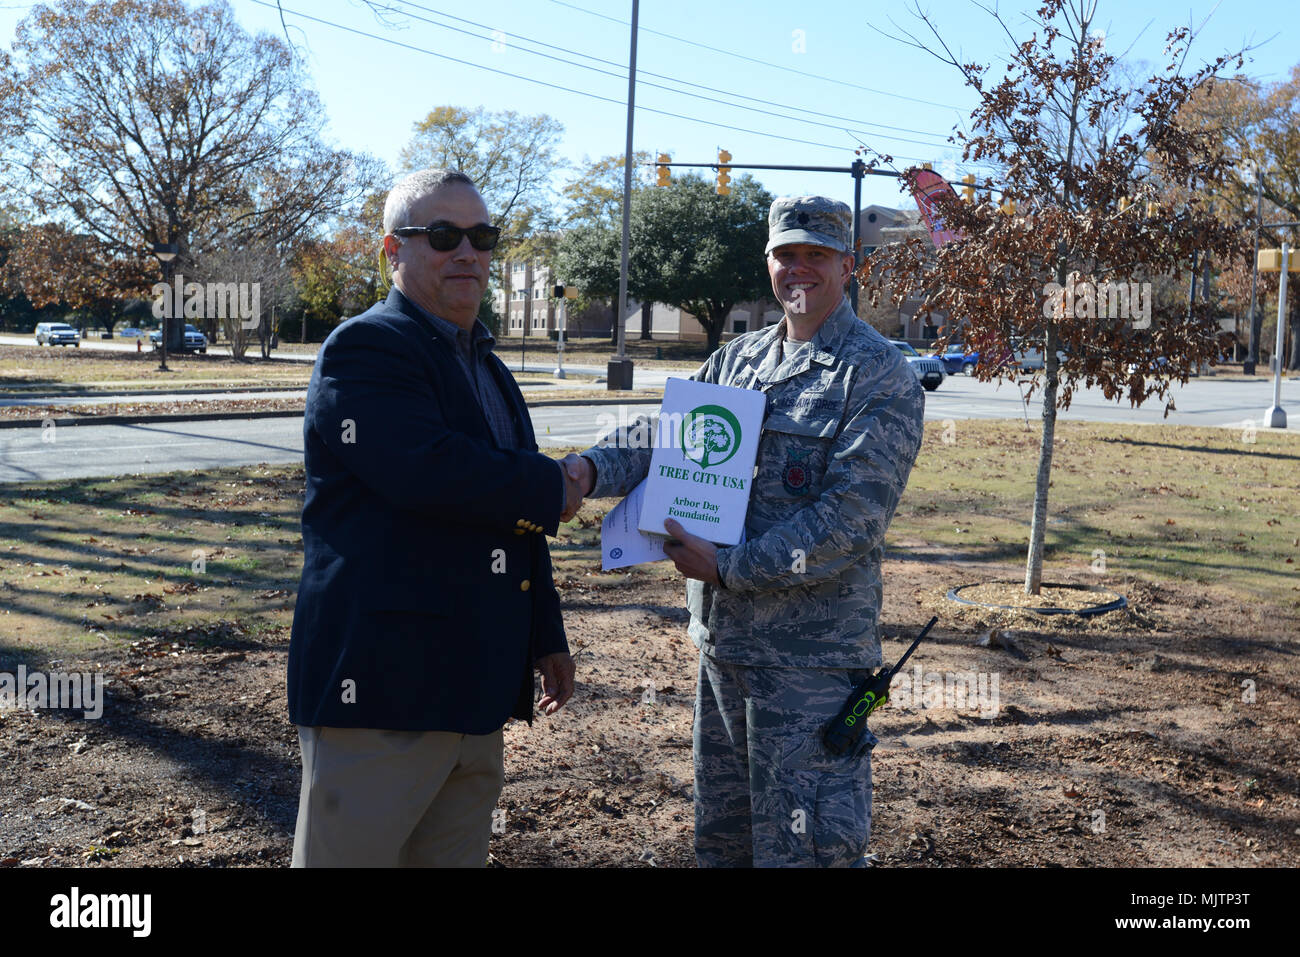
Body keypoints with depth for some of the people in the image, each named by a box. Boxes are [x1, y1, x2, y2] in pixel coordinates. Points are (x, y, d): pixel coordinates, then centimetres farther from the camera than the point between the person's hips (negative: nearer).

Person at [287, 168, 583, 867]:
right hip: (381, 684, -8)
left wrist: (545, 638, 24)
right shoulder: (364, 348, -10)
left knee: (457, 854, 17)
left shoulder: (489, 370, 19)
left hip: (475, 691, 9)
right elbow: (425, 470, -28)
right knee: (353, 851, 3)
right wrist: (550, 488, -12)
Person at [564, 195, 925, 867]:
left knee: (797, 847, 2)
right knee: (719, 835, 21)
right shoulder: (738, 358, 12)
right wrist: (588, 468, -15)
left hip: (809, 654, -7)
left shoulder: (880, 377, -9)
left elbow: (850, 517, -18)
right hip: (720, 637, 7)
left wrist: (724, 566, -18)